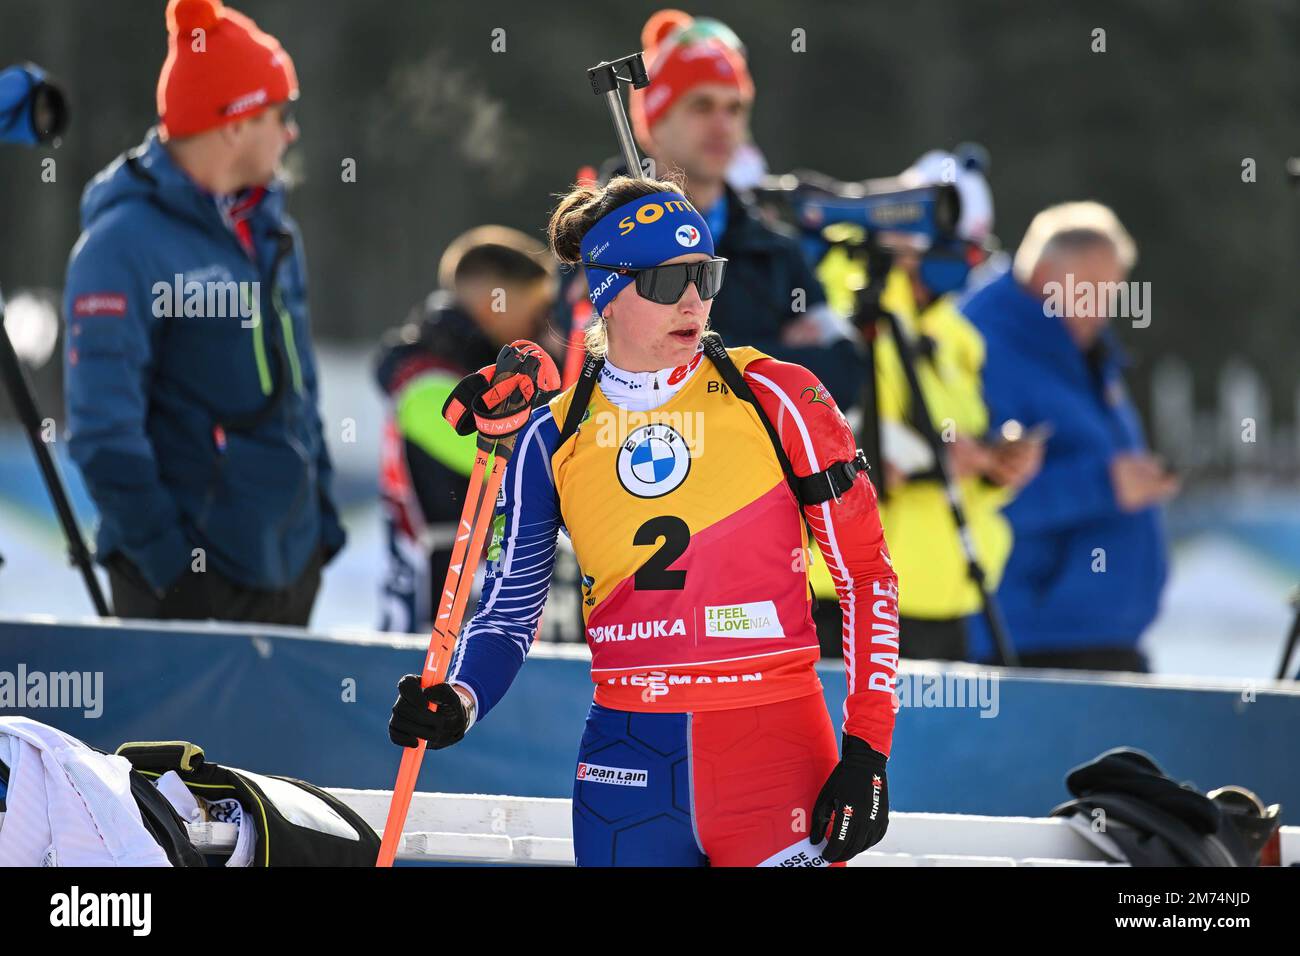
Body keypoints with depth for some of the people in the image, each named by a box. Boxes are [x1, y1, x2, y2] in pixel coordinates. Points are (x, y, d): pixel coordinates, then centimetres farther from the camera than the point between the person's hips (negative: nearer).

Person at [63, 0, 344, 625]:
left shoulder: (269, 225, 11)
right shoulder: (125, 243, -16)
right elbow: (103, 428, -18)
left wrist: (322, 515, 17)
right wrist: (162, 553, -18)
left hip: (288, 558, 8)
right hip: (185, 574, -8)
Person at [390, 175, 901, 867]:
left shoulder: (777, 401, -2)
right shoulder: (555, 439, 6)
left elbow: (866, 574, 0)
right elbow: (509, 608, 10)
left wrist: (865, 752, -7)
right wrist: (458, 702, -11)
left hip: (774, 755, -2)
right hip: (626, 761, 2)